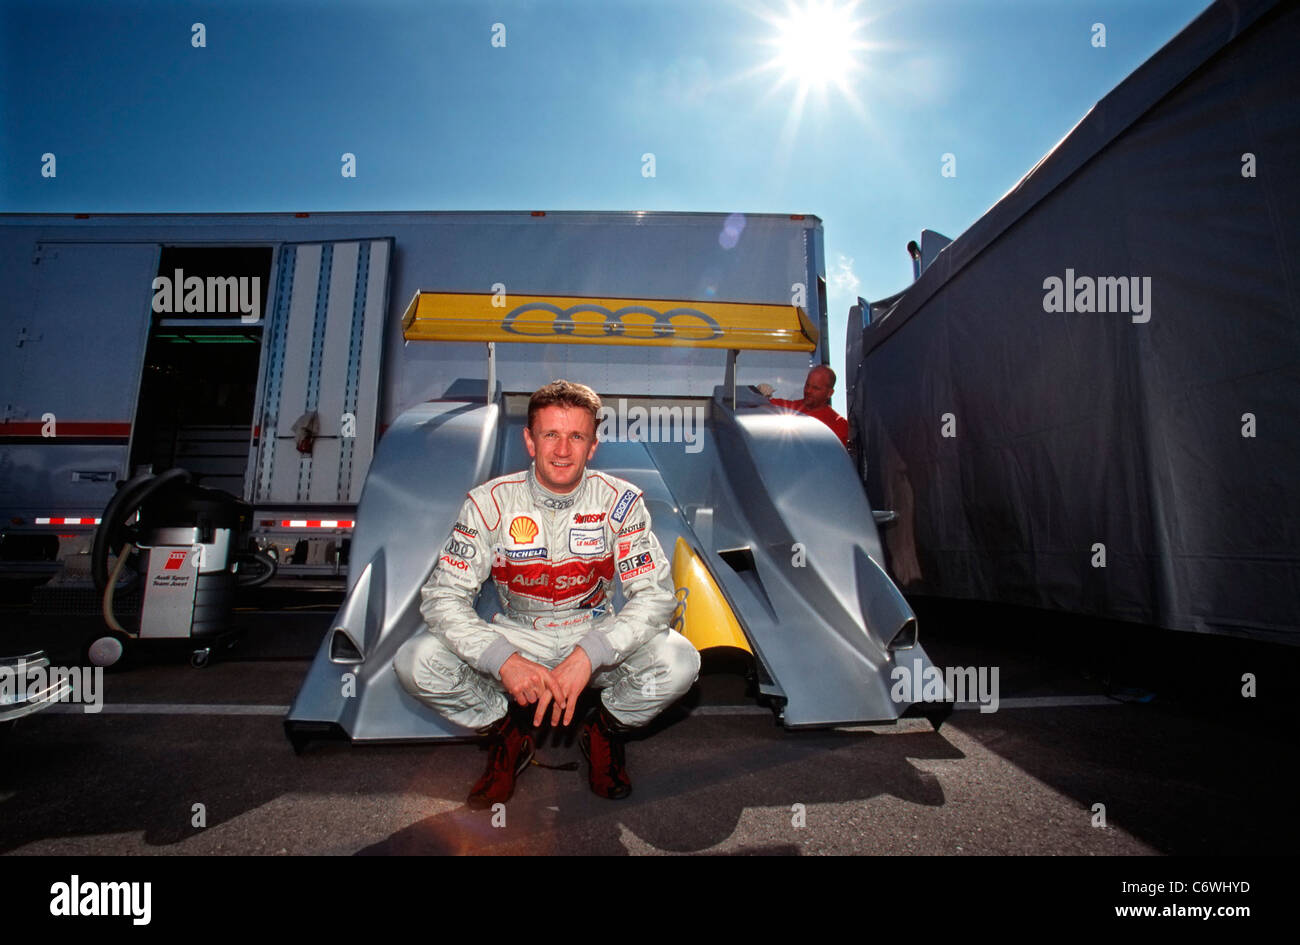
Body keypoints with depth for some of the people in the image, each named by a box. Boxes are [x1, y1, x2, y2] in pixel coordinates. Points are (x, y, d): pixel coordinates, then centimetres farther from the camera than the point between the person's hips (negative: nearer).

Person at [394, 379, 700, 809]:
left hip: (595, 635, 0)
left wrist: (587, 656, -32)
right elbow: (441, 596, -16)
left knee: (679, 661, -28)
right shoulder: (490, 501, -13)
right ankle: (508, 737, 5)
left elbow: (657, 594, -18)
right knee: (415, 661, -23)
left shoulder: (620, 500, -14)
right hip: (516, 637, 1)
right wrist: (502, 659, -32)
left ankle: (603, 731, 6)